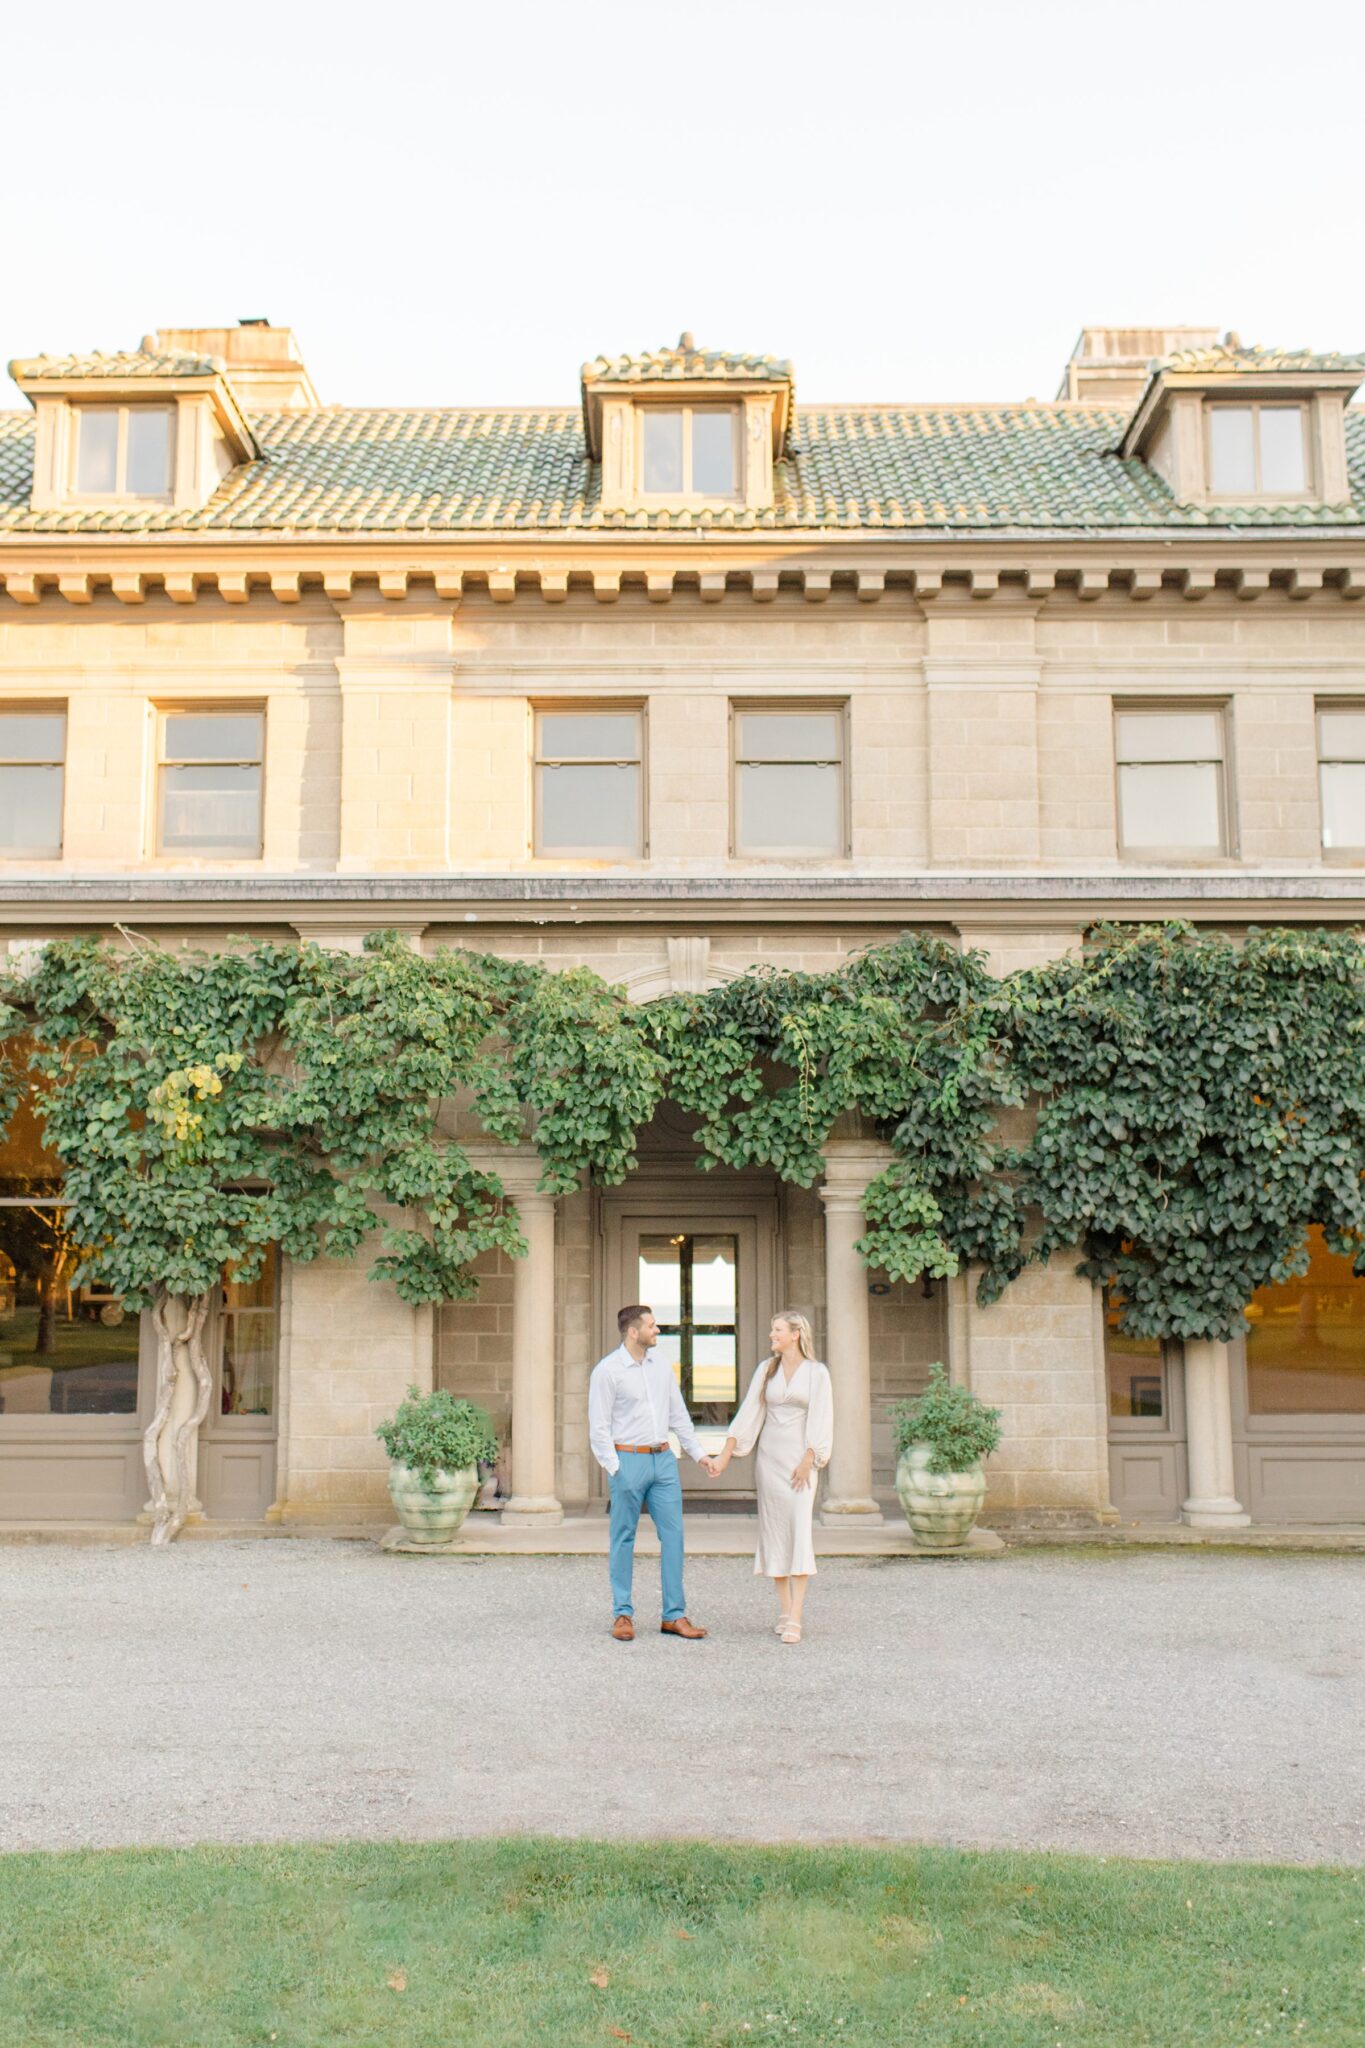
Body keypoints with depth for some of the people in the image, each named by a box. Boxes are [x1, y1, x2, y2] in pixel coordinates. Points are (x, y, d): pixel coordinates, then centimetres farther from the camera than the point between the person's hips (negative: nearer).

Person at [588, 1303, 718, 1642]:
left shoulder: (661, 1366, 10)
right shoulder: (607, 1370, -7)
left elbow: (678, 1415, 16)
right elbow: (599, 1426, -7)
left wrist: (699, 1454, 12)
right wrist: (614, 1469, -12)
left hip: (663, 1460, 5)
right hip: (628, 1460, -5)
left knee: (673, 1535, 2)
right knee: (624, 1539, 4)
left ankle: (674, 1616, 7)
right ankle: (622, 1614, 14)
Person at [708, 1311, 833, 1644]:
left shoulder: (816, 1372, -1)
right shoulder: (766, 1369, 8)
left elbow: (820, 1421, -5)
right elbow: (748, 1414, 7)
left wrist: (807, 1461, -13)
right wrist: (725, 1454, 1)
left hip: (800, 1458, -4)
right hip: (769, 1457, 4)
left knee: (800, 1532, -12)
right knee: (774, 1532, 3)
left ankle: (795, 1620, -14)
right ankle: (785, 1612, 10)